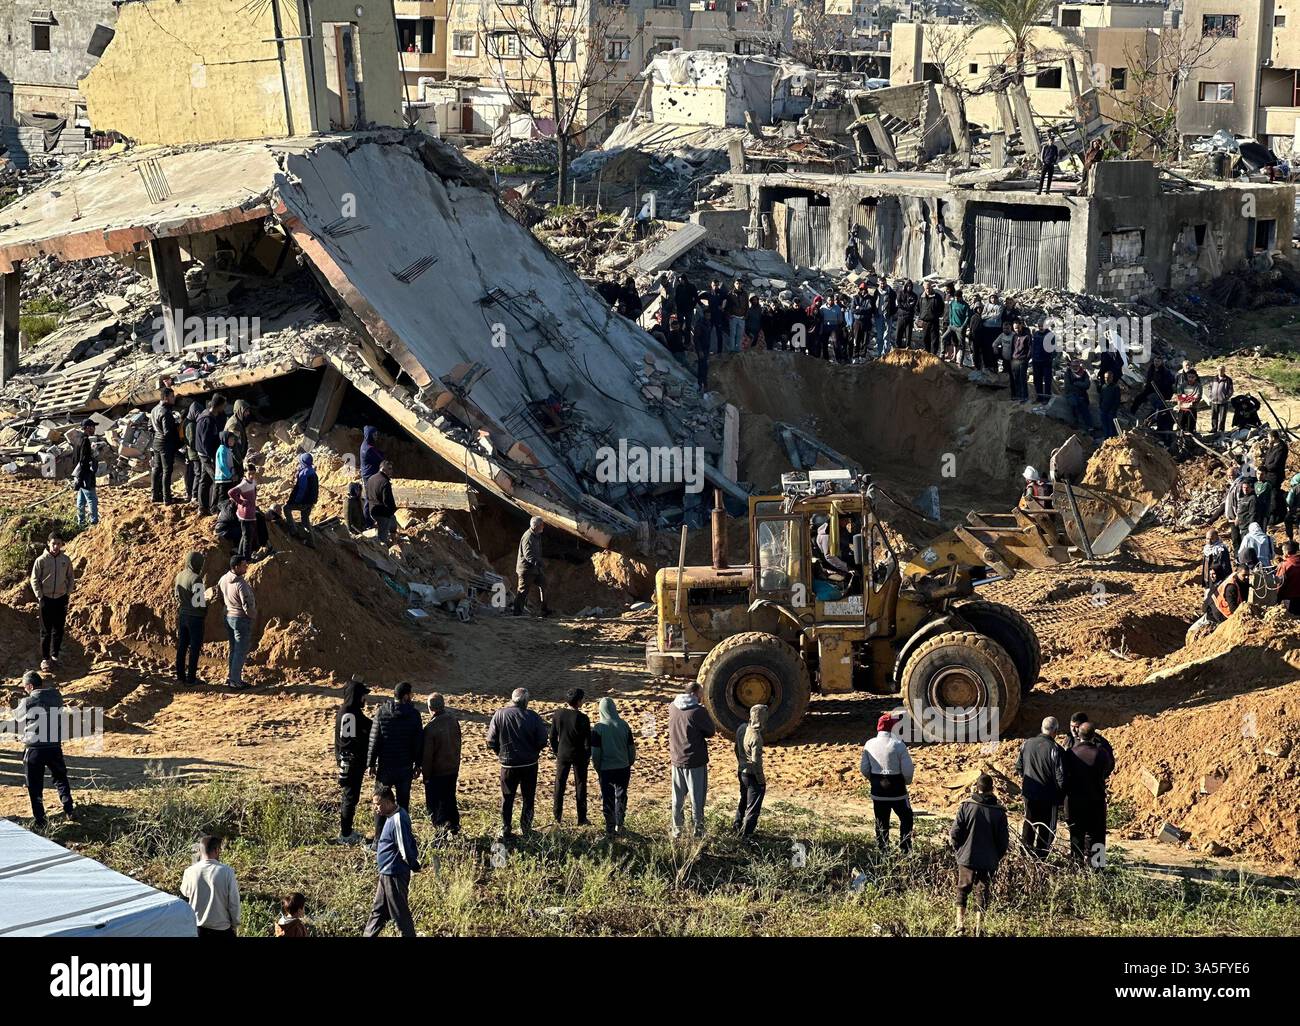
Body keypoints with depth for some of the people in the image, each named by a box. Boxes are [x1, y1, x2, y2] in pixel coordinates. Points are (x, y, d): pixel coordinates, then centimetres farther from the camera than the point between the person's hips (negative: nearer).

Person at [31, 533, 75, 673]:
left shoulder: (66, 560, 0)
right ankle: (45, 659, 7)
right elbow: (34, 580, -4)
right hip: (46, 599, -2)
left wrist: (68, 594, 3)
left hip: (61, 599, 3)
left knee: (58, 630, 8)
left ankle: (55, 656, 21)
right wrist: (40, 597, -9)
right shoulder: (41, 560, -8)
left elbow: (71, 578, 10)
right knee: (46, 631, 1)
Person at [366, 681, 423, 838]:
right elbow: (419, 741, -1)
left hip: (385, 766, 0)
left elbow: (374, 740, -5)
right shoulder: (414, 714, -5)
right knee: (403, 802, 10)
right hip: (406, 766, 0)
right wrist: (418, 764, 9)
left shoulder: (382, 712, -6)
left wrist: (371, 763, 2)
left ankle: (379, 838, 3)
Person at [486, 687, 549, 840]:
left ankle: (506, 831, 13)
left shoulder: (499, 715, -10)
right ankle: (526, 829, 19)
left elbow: (491, 741, -7)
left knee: (507, 798, 13)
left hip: (508, 764, 0)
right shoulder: (533, 717, -11)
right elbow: (542, 742, -9)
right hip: (530, 764, 0)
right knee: (528, 798, 15)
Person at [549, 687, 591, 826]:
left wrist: (556, 752, 12)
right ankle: (581, 819, 12)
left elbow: (552, 737, -1)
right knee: (580, 786, 8)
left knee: (559, 785, 14)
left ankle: (557, 816, 18)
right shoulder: (582, 718, -19)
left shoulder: (557, 715, -8)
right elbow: (588, 741, -13)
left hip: (562, 755, 3)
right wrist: (588, 756, 3)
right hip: (579, 756, -3)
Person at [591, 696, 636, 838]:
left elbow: (595, 752, -9)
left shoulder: (598, 728, -11)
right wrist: (630, 763, 17)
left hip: (606, 769, -3)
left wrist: (597, 769, 4)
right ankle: (619, 826, 21)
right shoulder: (624, 726, -3)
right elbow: (631, 748, 4)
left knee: (607, 799, 7)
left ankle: (610, 829, 9)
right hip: (623, 768, 3)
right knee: (621, 797, 16)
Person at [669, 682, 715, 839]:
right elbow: (711, 731, -7)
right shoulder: (699, 711, -18)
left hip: (676, 760, 5)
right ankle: (698, 830, 10)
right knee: (697, 798, 6)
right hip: (695, 761, -5)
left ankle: (677, 830, 21)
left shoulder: (672, 707, -1)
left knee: (678, 798, 15)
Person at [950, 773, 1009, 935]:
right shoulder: (999, 811, -6)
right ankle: (979, 925, 11)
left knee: (963, 890, 13)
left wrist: (959, 850, 9)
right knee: (984, 891, 12)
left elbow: (955, 833, -8)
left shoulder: (966, 806, -9)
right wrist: (997, 856, 14)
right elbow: (1004, 840, -2)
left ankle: (960, 922, 4)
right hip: (989, 861, 0)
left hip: (966, 858, 0)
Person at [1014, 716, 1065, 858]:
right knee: (1046, 829, 10)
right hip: (1048, 796, -5)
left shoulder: (1027, 744, -3)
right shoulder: (1055, 749, -19)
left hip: (1029, 793, 5)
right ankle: (1040, 856, 14)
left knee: (1029, 825, 21)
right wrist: (1061, 797, -4)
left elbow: (1018, 767, 7)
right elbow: (1061, 777, -17)